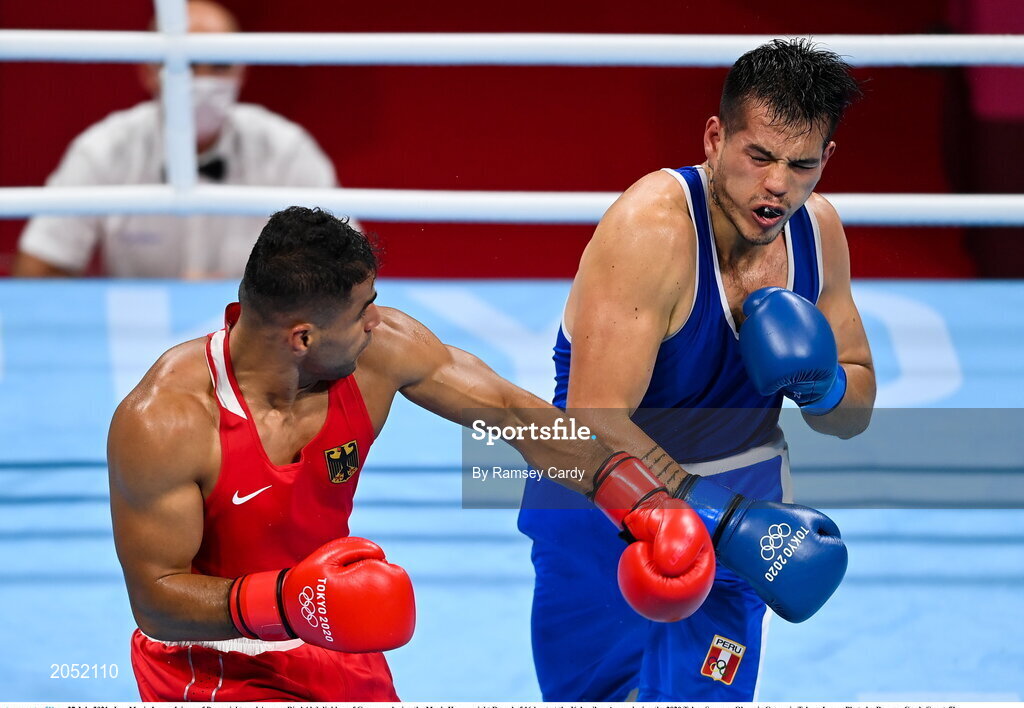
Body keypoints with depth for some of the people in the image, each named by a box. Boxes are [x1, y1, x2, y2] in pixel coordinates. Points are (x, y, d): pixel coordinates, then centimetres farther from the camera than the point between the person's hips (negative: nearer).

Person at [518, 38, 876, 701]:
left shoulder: (818, 230, -4)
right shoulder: (651, 225, -25)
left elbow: (858, 414, 9)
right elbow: (594, 423, -31)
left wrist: (824, 389, -15)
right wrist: (725, 518, -39)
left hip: (741, 509, 5)